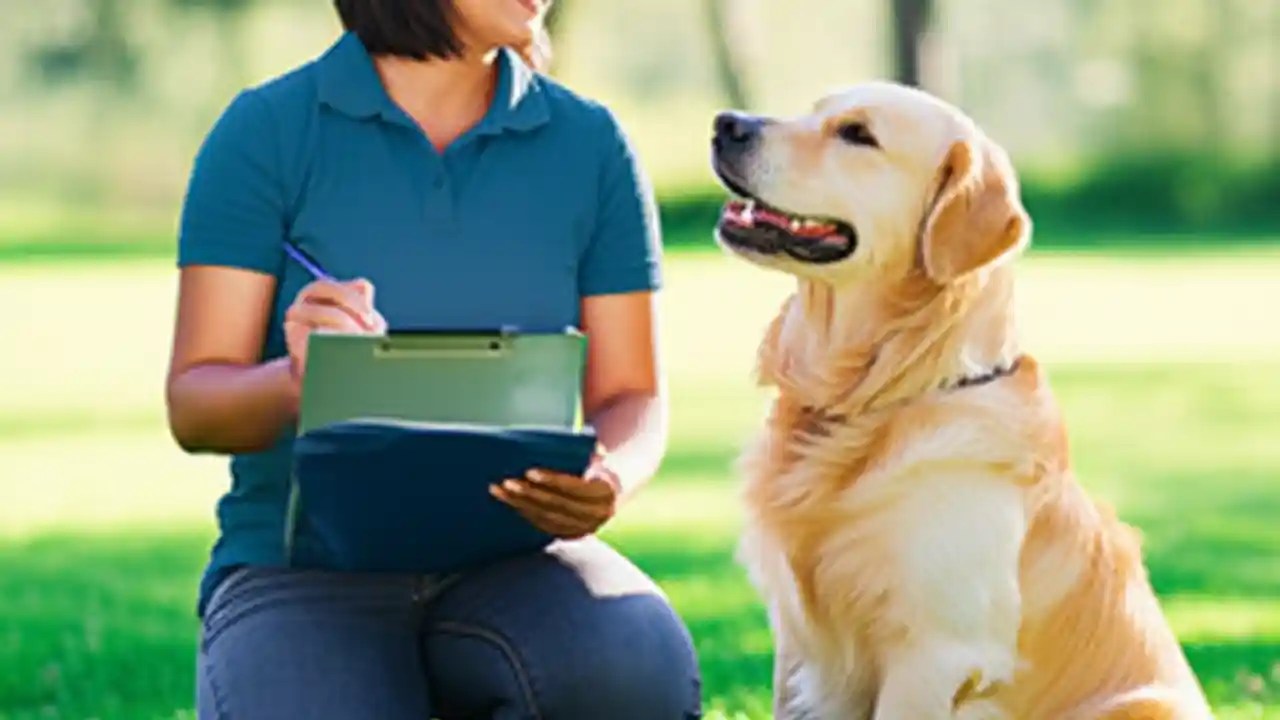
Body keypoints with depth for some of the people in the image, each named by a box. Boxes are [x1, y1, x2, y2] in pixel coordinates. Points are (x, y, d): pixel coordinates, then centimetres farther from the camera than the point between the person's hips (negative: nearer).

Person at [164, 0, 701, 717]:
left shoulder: (590, 145, 6)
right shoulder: (267, 131, -1)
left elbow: (633, 398, 6)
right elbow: (193, 403, -4)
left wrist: (609, 482, -18)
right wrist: (296, 382, -27)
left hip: (509, 563, 2)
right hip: (306, 571, -2)